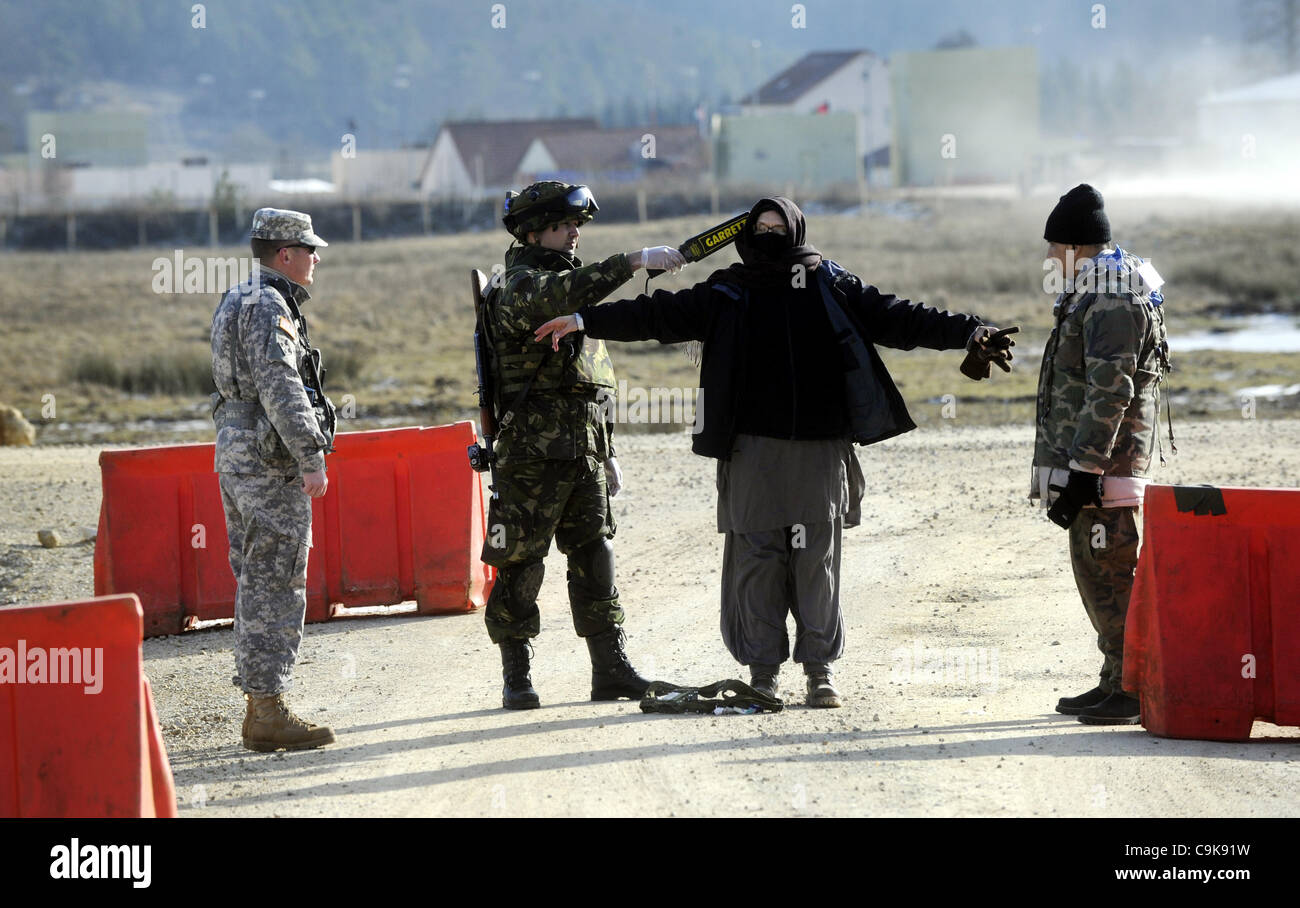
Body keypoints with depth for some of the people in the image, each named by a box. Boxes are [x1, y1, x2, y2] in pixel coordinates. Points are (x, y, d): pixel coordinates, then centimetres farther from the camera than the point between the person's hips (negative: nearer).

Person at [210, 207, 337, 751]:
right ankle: (269, 714, -8)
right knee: (275, 588, -8)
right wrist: (312, 458, -26)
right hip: (270, 462, -10)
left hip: (237, 459, 10)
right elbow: (281, 388, -24)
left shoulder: (239, 301, 18)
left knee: (256, 584, 13)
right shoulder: (268, 307, -14)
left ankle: (258, 705, 17)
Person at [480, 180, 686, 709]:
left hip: (584, 447, 9)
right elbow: (568, 293, -34)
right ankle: (516, 679, 3)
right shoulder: (522, 286, -9)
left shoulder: (562, 275, 20)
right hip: (534, 449, -9)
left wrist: (602, 450, 22)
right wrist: (635, 260, -39)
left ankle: (611, 670, 10)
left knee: (594, 555, 7)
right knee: (521, 561, -2)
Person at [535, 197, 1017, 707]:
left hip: (820, 449, 0)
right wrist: (584, 321, -4)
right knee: (756, 558, -1)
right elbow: (660, 316, 4)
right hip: (753, 450, 0)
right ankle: (761, 670, 8)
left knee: (817, 559, 0)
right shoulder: (727, 295, 8)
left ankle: (820, 669, 8)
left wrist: (967, 332, -2)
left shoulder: (832, 288, 9)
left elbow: (896, 319, 7)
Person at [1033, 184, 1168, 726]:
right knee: (1095, 574, 14)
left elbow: (1110, 392, -22)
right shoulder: (1092, 299, 20)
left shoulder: (1113, 305, -15)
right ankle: (1117, 682, 21)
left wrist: (1083, 471, -24)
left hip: (1104, 473, -11)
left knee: (1112, 576, -10)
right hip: (1089, 468, 11)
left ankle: (1136, 691, -9)